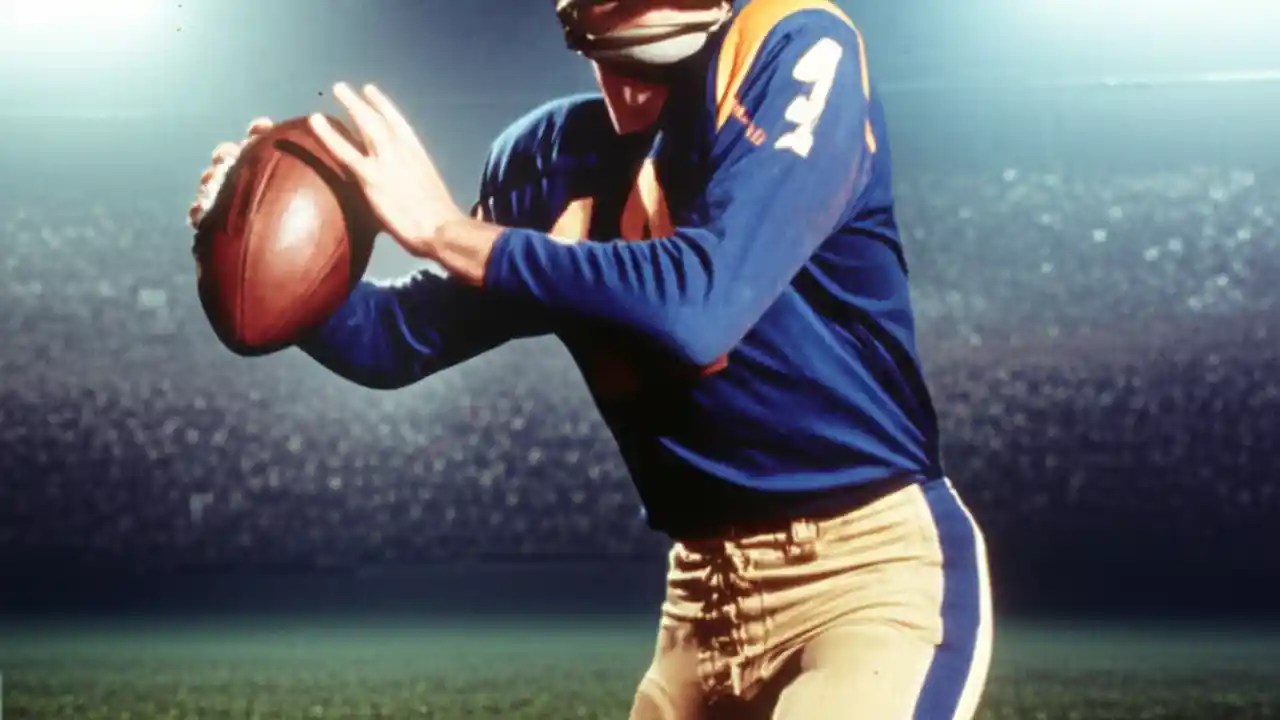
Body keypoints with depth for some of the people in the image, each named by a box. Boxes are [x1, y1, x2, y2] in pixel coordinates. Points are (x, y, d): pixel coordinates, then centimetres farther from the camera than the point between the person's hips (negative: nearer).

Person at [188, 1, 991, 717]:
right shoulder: (551, 155, 7)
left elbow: (698, 307, -24)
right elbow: (403, 341, 15)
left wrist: (444, 229, -15)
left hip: (869, 569, -7)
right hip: (706, 586, 7)